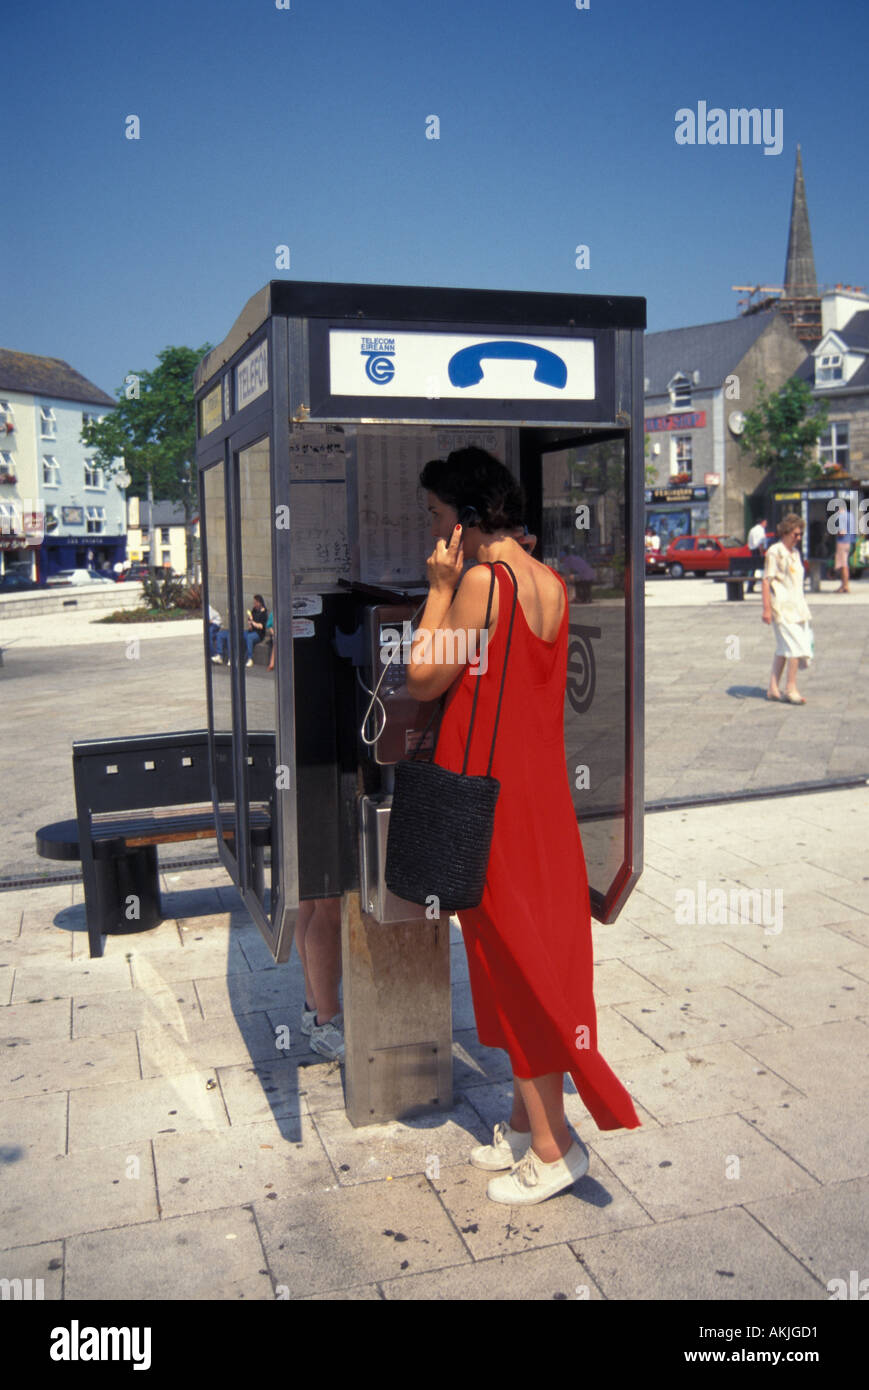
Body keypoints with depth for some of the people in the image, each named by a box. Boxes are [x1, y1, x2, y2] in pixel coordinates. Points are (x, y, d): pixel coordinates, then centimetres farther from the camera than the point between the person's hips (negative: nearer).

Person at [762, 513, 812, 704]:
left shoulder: (795, 552, 17)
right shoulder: (775, 552, -9)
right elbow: (766, 580, -13)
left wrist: (802, 606, 21)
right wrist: (766, 608, -18)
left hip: (796, 606, 8)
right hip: (782, 606, -8)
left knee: (784, 648, 8)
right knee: (795, 646, -12)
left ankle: (773, 688, 12)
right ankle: (790, 689, -5)